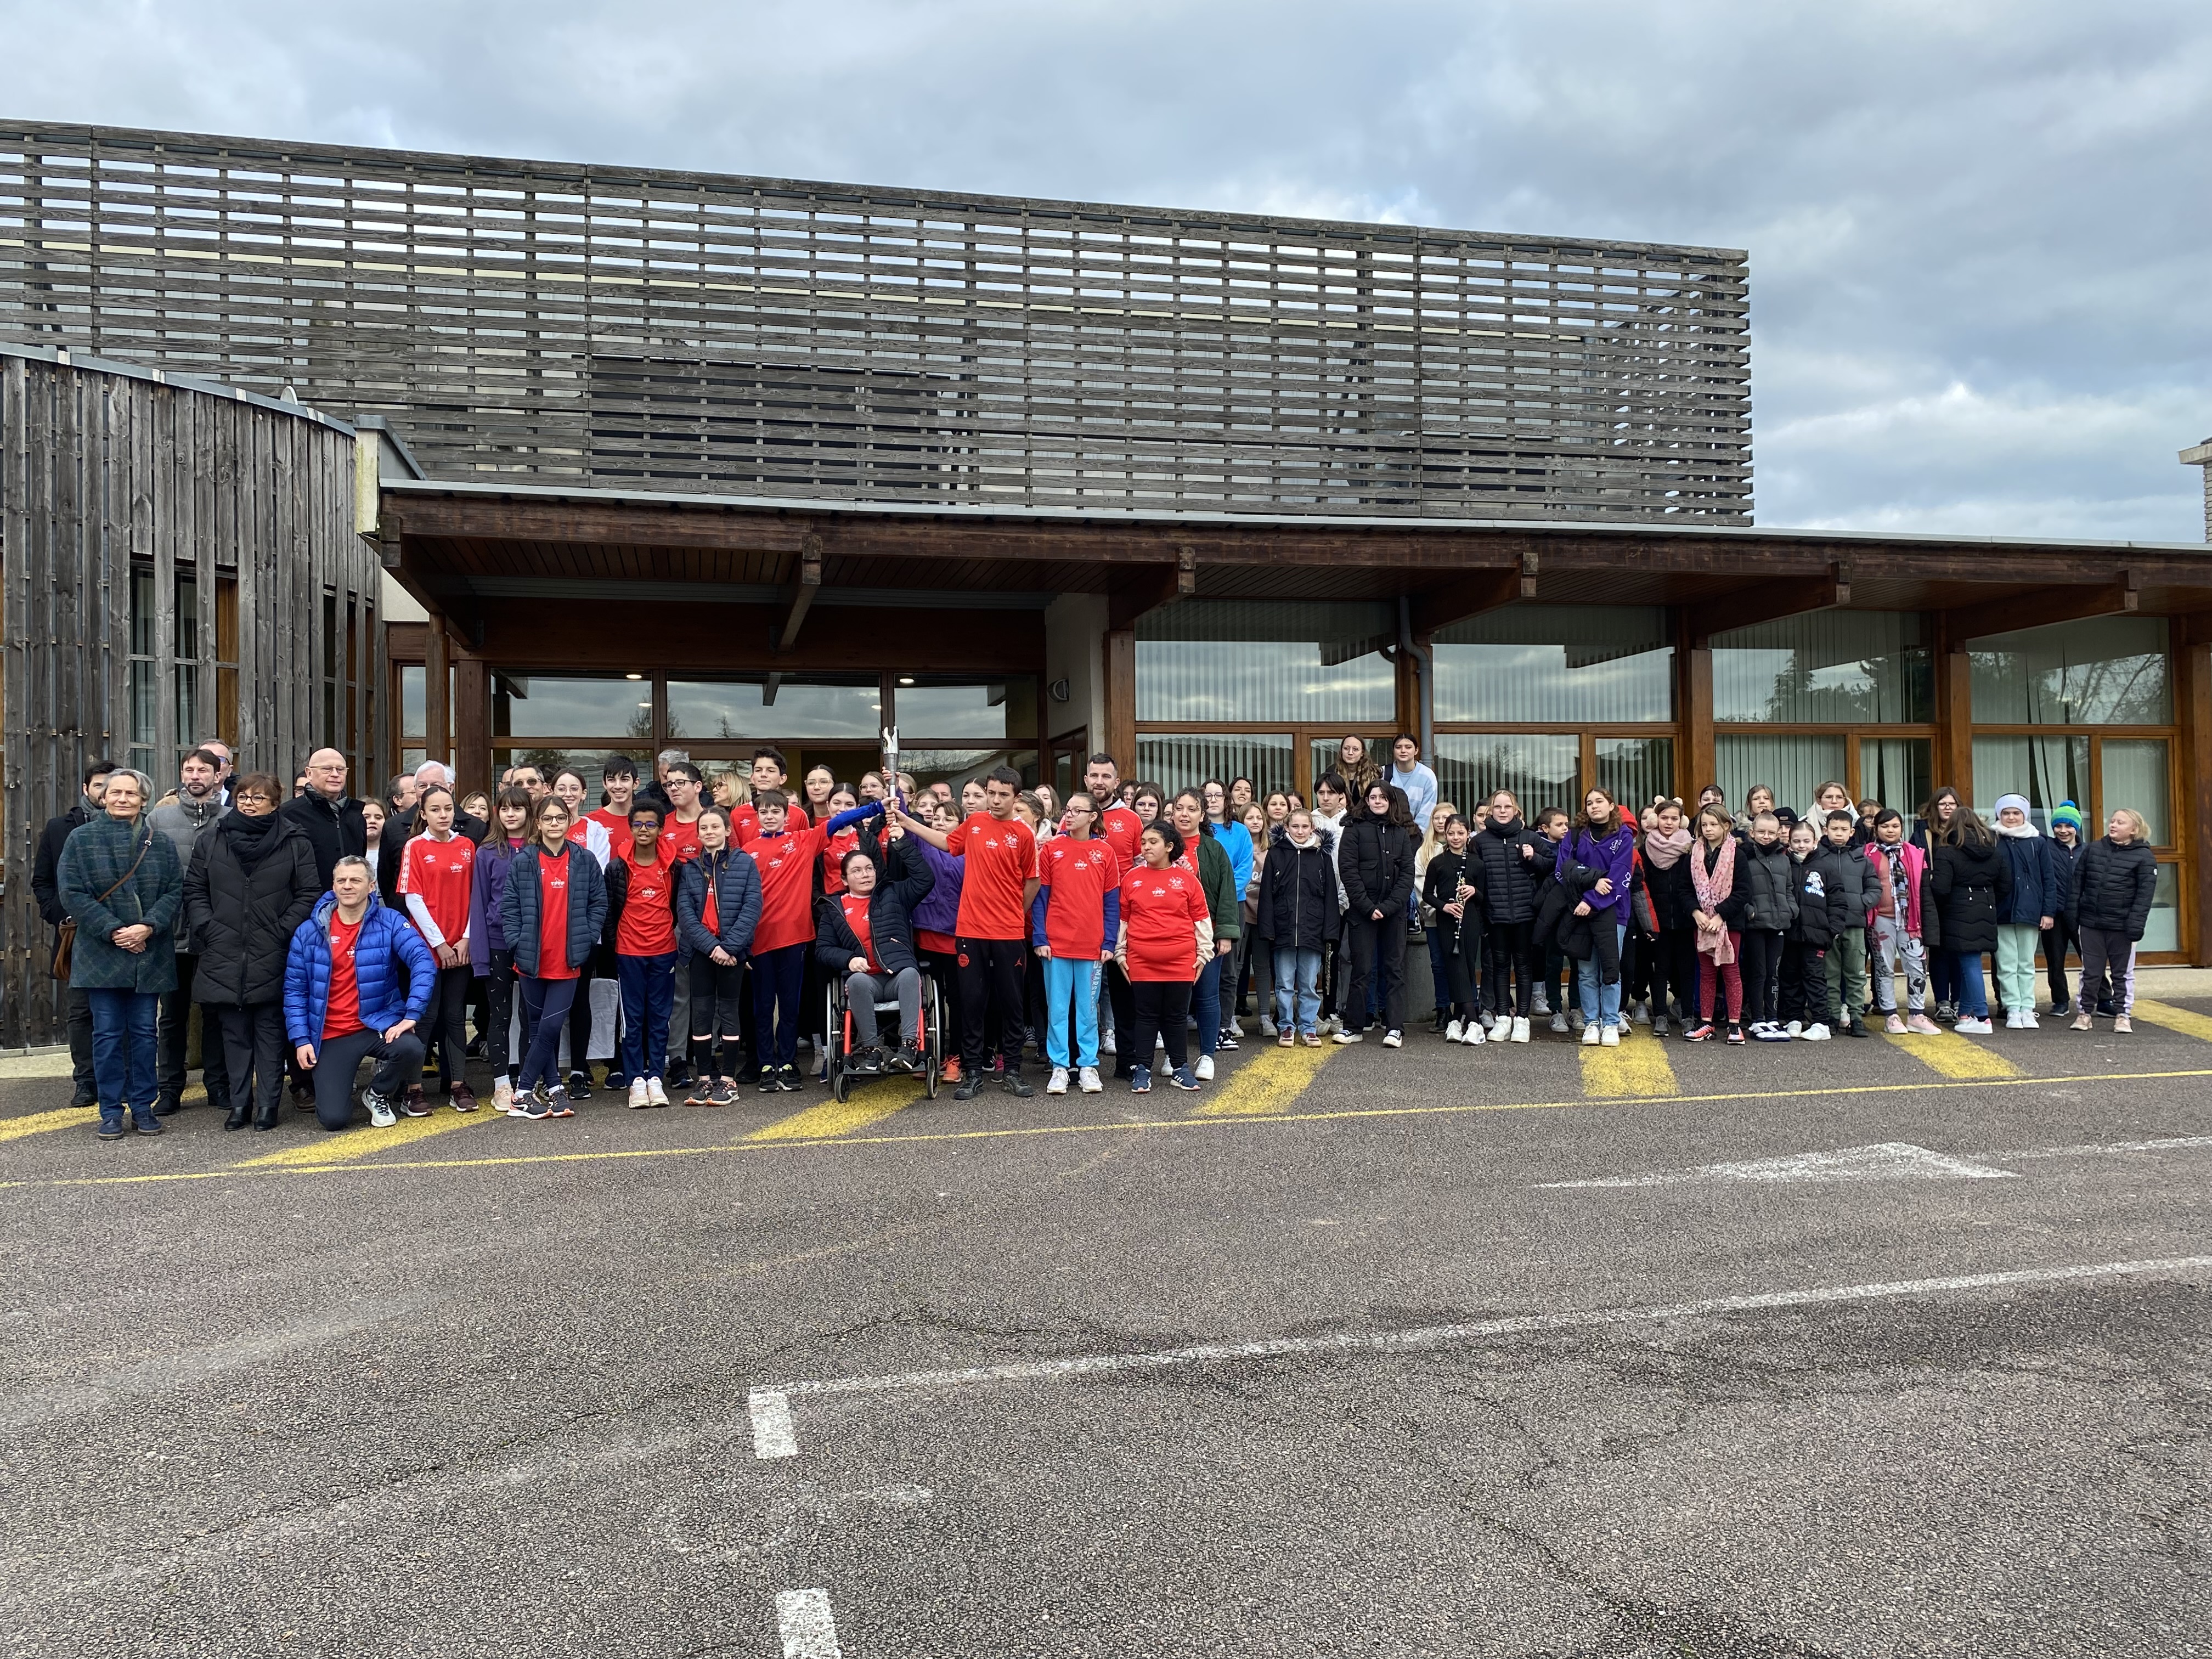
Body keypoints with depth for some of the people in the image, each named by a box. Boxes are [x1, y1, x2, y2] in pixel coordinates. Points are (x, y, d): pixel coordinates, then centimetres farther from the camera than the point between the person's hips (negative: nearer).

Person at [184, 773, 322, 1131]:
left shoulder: (295, 843, 2)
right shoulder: (212, 843, 10)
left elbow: (309, 894, -1)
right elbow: (194, 890, 12)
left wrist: (283, 931, -10)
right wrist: (207, 928, -2)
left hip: (272, 957, -3)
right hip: (224, 956, 3)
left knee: (270, 1030, 3)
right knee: (233, 1031, 8)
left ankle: (268, 1103, 9)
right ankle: (239, 1101, 17)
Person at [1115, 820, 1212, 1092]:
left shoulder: (1186, 879, 1)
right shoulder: (1132, 878, 4)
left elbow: (1202, 918, 5)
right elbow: (1122, 918, 8)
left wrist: (1204, 953, 4)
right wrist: (1120, 954, 7)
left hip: (1180, 961, 0)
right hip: (1141, 961, 0)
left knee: (1177, 1016, 9)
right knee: (1146, 1015, 6)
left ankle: (1180, 1068, 19)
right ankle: (1142, 1070, 13)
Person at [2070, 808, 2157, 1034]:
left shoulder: (2144, 856, -3)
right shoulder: (2092, 850, 7)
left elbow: (2145, 893, -8)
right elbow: (2077, 883, 8)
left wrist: (2136, 924, -16)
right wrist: (2073, 915, 3)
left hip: (2121, 926, -3)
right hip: (2091, 922, 3)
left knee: (2122, 972, 8)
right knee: (2091, 971, 9)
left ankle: (2123, 1015, 15)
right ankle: (2085, 1012, 15)